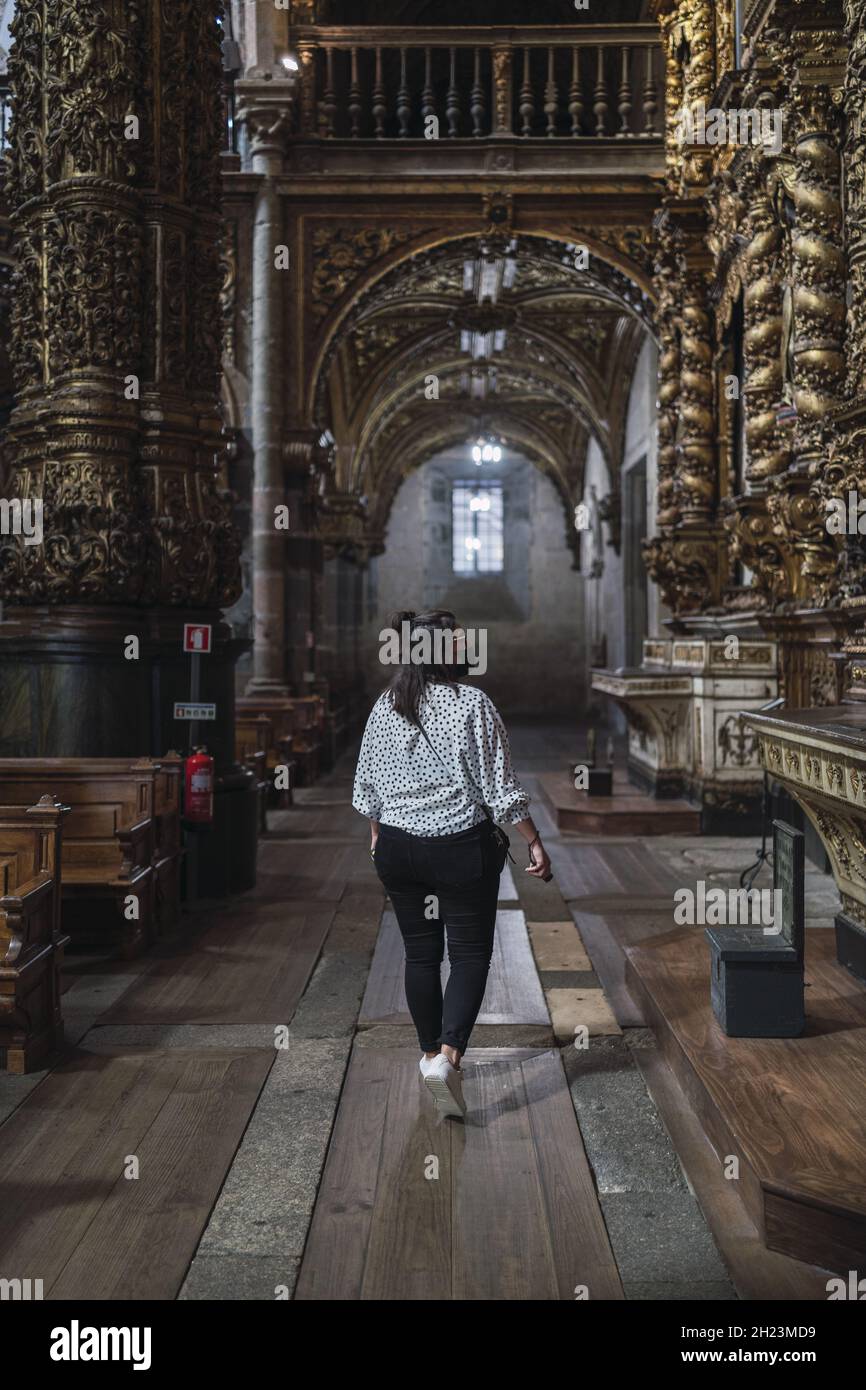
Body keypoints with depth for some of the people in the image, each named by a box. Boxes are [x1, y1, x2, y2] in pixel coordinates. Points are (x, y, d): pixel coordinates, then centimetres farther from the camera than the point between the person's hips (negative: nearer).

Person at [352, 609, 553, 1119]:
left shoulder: (384, 708, 2)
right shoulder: (472, 704, -13)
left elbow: (367, 785, 10)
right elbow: (500, 788, -13)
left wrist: (378, 833, 25)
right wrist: (534, 842, -5)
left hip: (398, 847, 5)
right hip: (462, 848, -5)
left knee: (420, 953, 15)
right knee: (470, 952, 5)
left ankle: (432, 1054, 28)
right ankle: (449, 1057, -9)